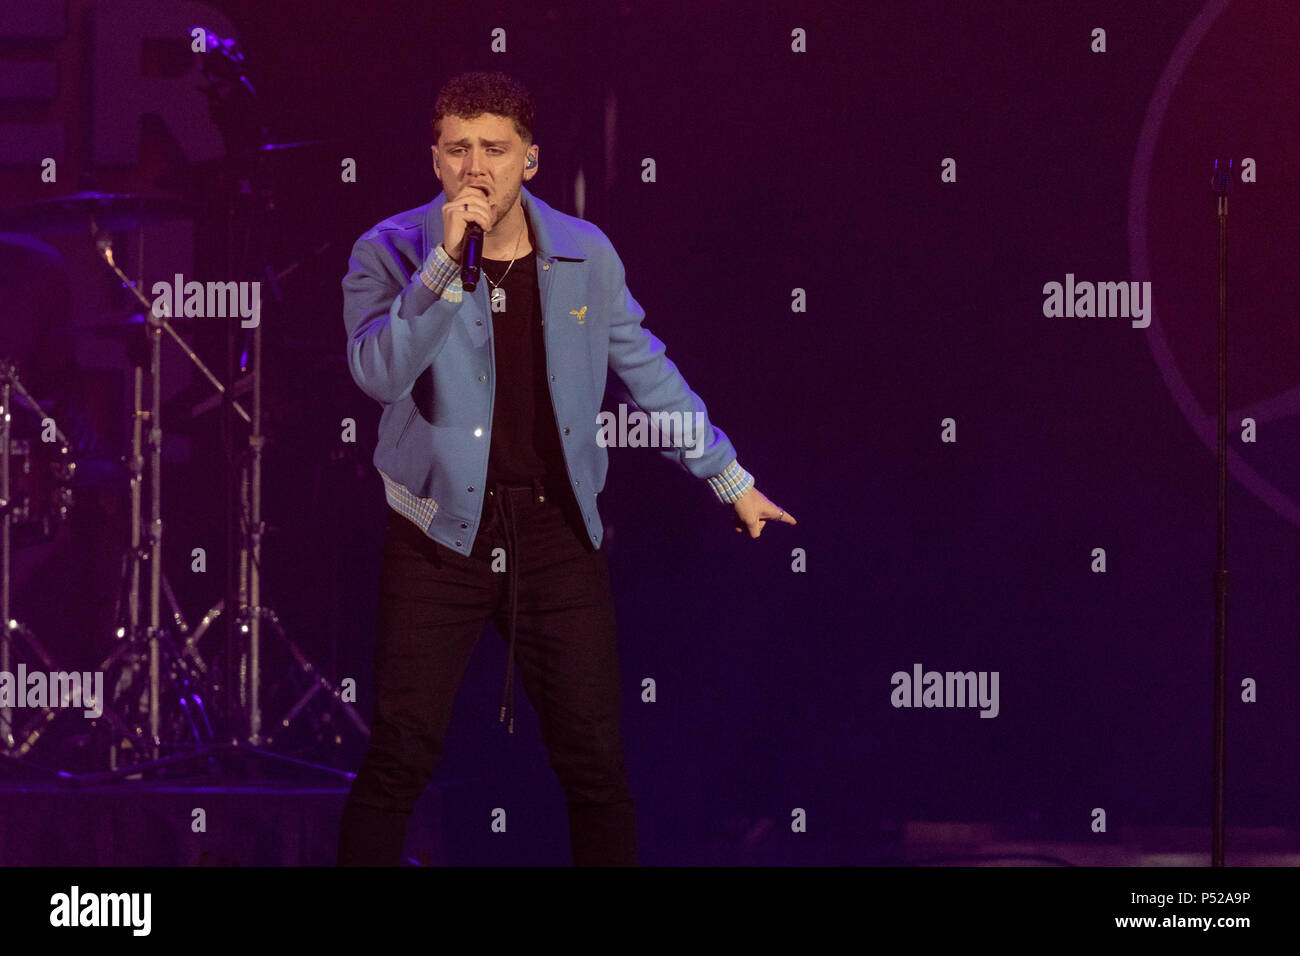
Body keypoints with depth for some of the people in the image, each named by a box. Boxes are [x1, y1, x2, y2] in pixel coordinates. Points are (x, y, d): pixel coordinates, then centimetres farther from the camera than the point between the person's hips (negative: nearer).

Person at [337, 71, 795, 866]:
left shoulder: (586, 255, 3)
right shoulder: (391, 255, -5)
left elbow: (645, 371, 16)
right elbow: (379, 373, -22)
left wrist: (731, 480, 22)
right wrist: (447, 261, -28)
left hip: (559, 531, 2)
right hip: (442, 532, -2)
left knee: (596, 763, 4)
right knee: (399, 759, -4)